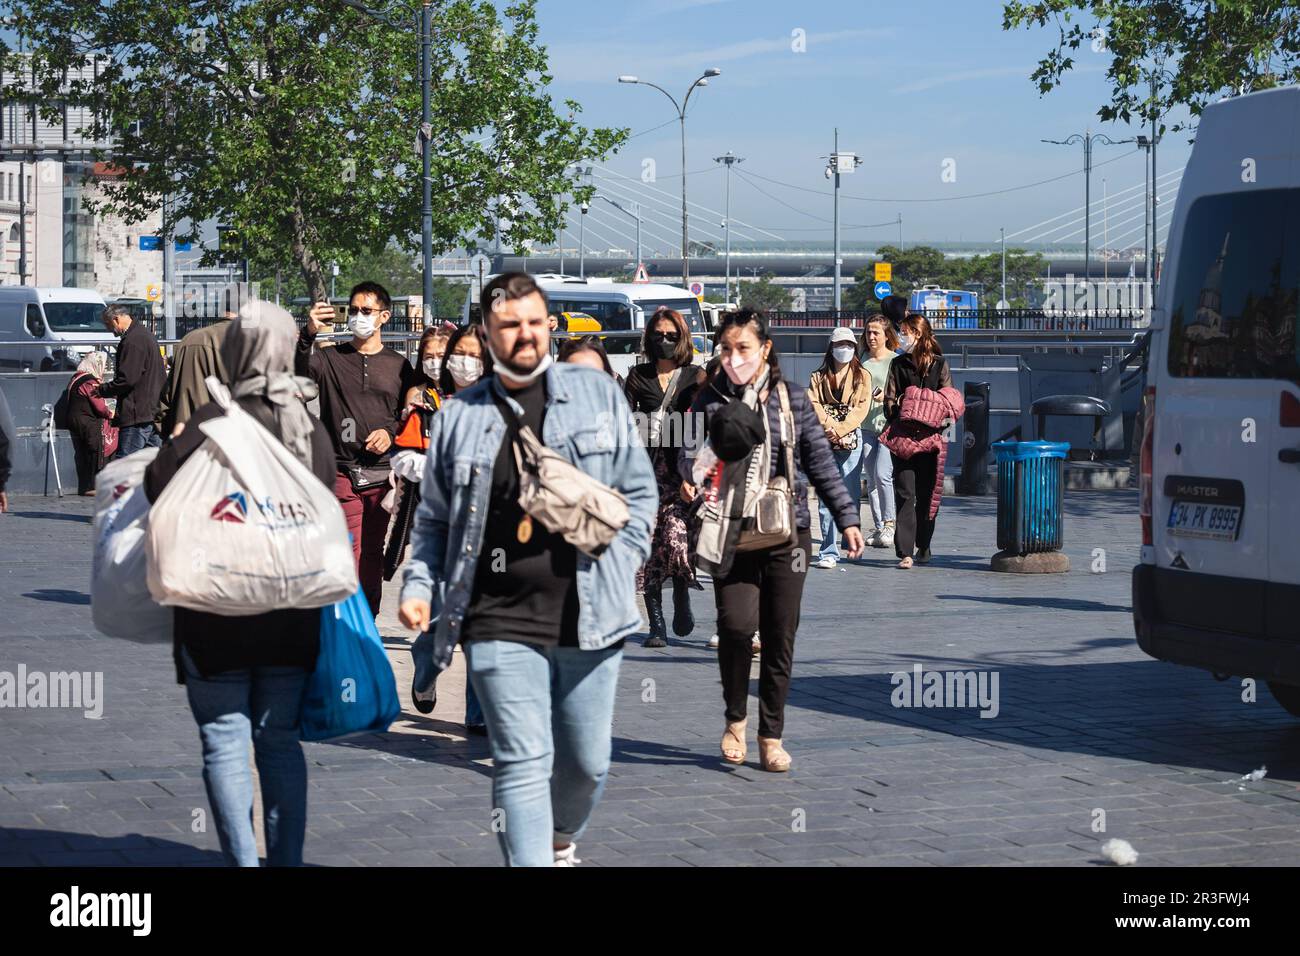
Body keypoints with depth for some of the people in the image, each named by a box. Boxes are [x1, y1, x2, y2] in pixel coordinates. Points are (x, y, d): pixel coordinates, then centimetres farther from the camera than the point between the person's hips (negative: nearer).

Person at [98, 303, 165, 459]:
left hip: (137, 413, -10)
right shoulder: (146, 334, 18)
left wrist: (103, 389, -5)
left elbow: (126, 379, -21)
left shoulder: (132, 341, -16)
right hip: (154, 410, 10)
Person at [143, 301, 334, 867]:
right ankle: (287, 860, 15)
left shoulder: (216, 421, -13)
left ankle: (242, 859, -2)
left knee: (226, 743, 2)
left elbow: (160, 481, -21)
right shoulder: (313, 429, 5)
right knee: (280, 740, 14)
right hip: (293, 613, 5)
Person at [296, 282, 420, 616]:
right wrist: (309, 335, -30)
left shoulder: (398, 366, 12)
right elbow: (299, 373, -14)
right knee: (349, 554, -12)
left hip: (382, 472, 3)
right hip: (342, 473, -3)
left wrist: (391, 432, -4)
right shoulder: (330, 359, 6)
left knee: (373, 554, 9)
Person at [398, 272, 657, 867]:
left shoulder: (597, 394, 8)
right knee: (522, 764, -7)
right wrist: (419, 586, 1)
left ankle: (561, 843, 40)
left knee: (587, 762, 11)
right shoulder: (459, 417, 8)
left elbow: (640, 489, 11)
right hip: (501, 623, -1)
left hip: (589, 617, 1)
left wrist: (619, 565, 1)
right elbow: (434, 519, 14)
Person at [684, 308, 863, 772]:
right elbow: (687, 456, 3)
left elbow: (820, 461, 11)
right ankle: (735, 717, 9)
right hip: (733, 531, -1)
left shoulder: (792, 398, 5)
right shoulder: (711, 400, 4)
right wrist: (700, 465, -20)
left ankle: (771, 736, 14)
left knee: (781, 635, 2)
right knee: (736, 623, -16)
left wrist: (846, 517, 9)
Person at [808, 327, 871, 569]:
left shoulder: (862, 376, 11)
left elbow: (861, 408, 0)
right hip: (824, 441, 1)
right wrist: (828, 426, -14)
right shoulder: (819, 377, 14)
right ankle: (829, 552, -7)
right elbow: (813, 404, 2)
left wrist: (841, 430, -12)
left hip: (851, 440, -1)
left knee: (850, 494, -1)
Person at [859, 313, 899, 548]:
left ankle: (889, 524, -5)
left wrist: (887, 396, -19)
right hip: (866, 425, 5)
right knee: (871, 479, 5)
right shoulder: (862, 359, 12)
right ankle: (878, 527, 11)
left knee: (882, 474, -15)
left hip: (889, 424, -5)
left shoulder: (896, 361, -1)